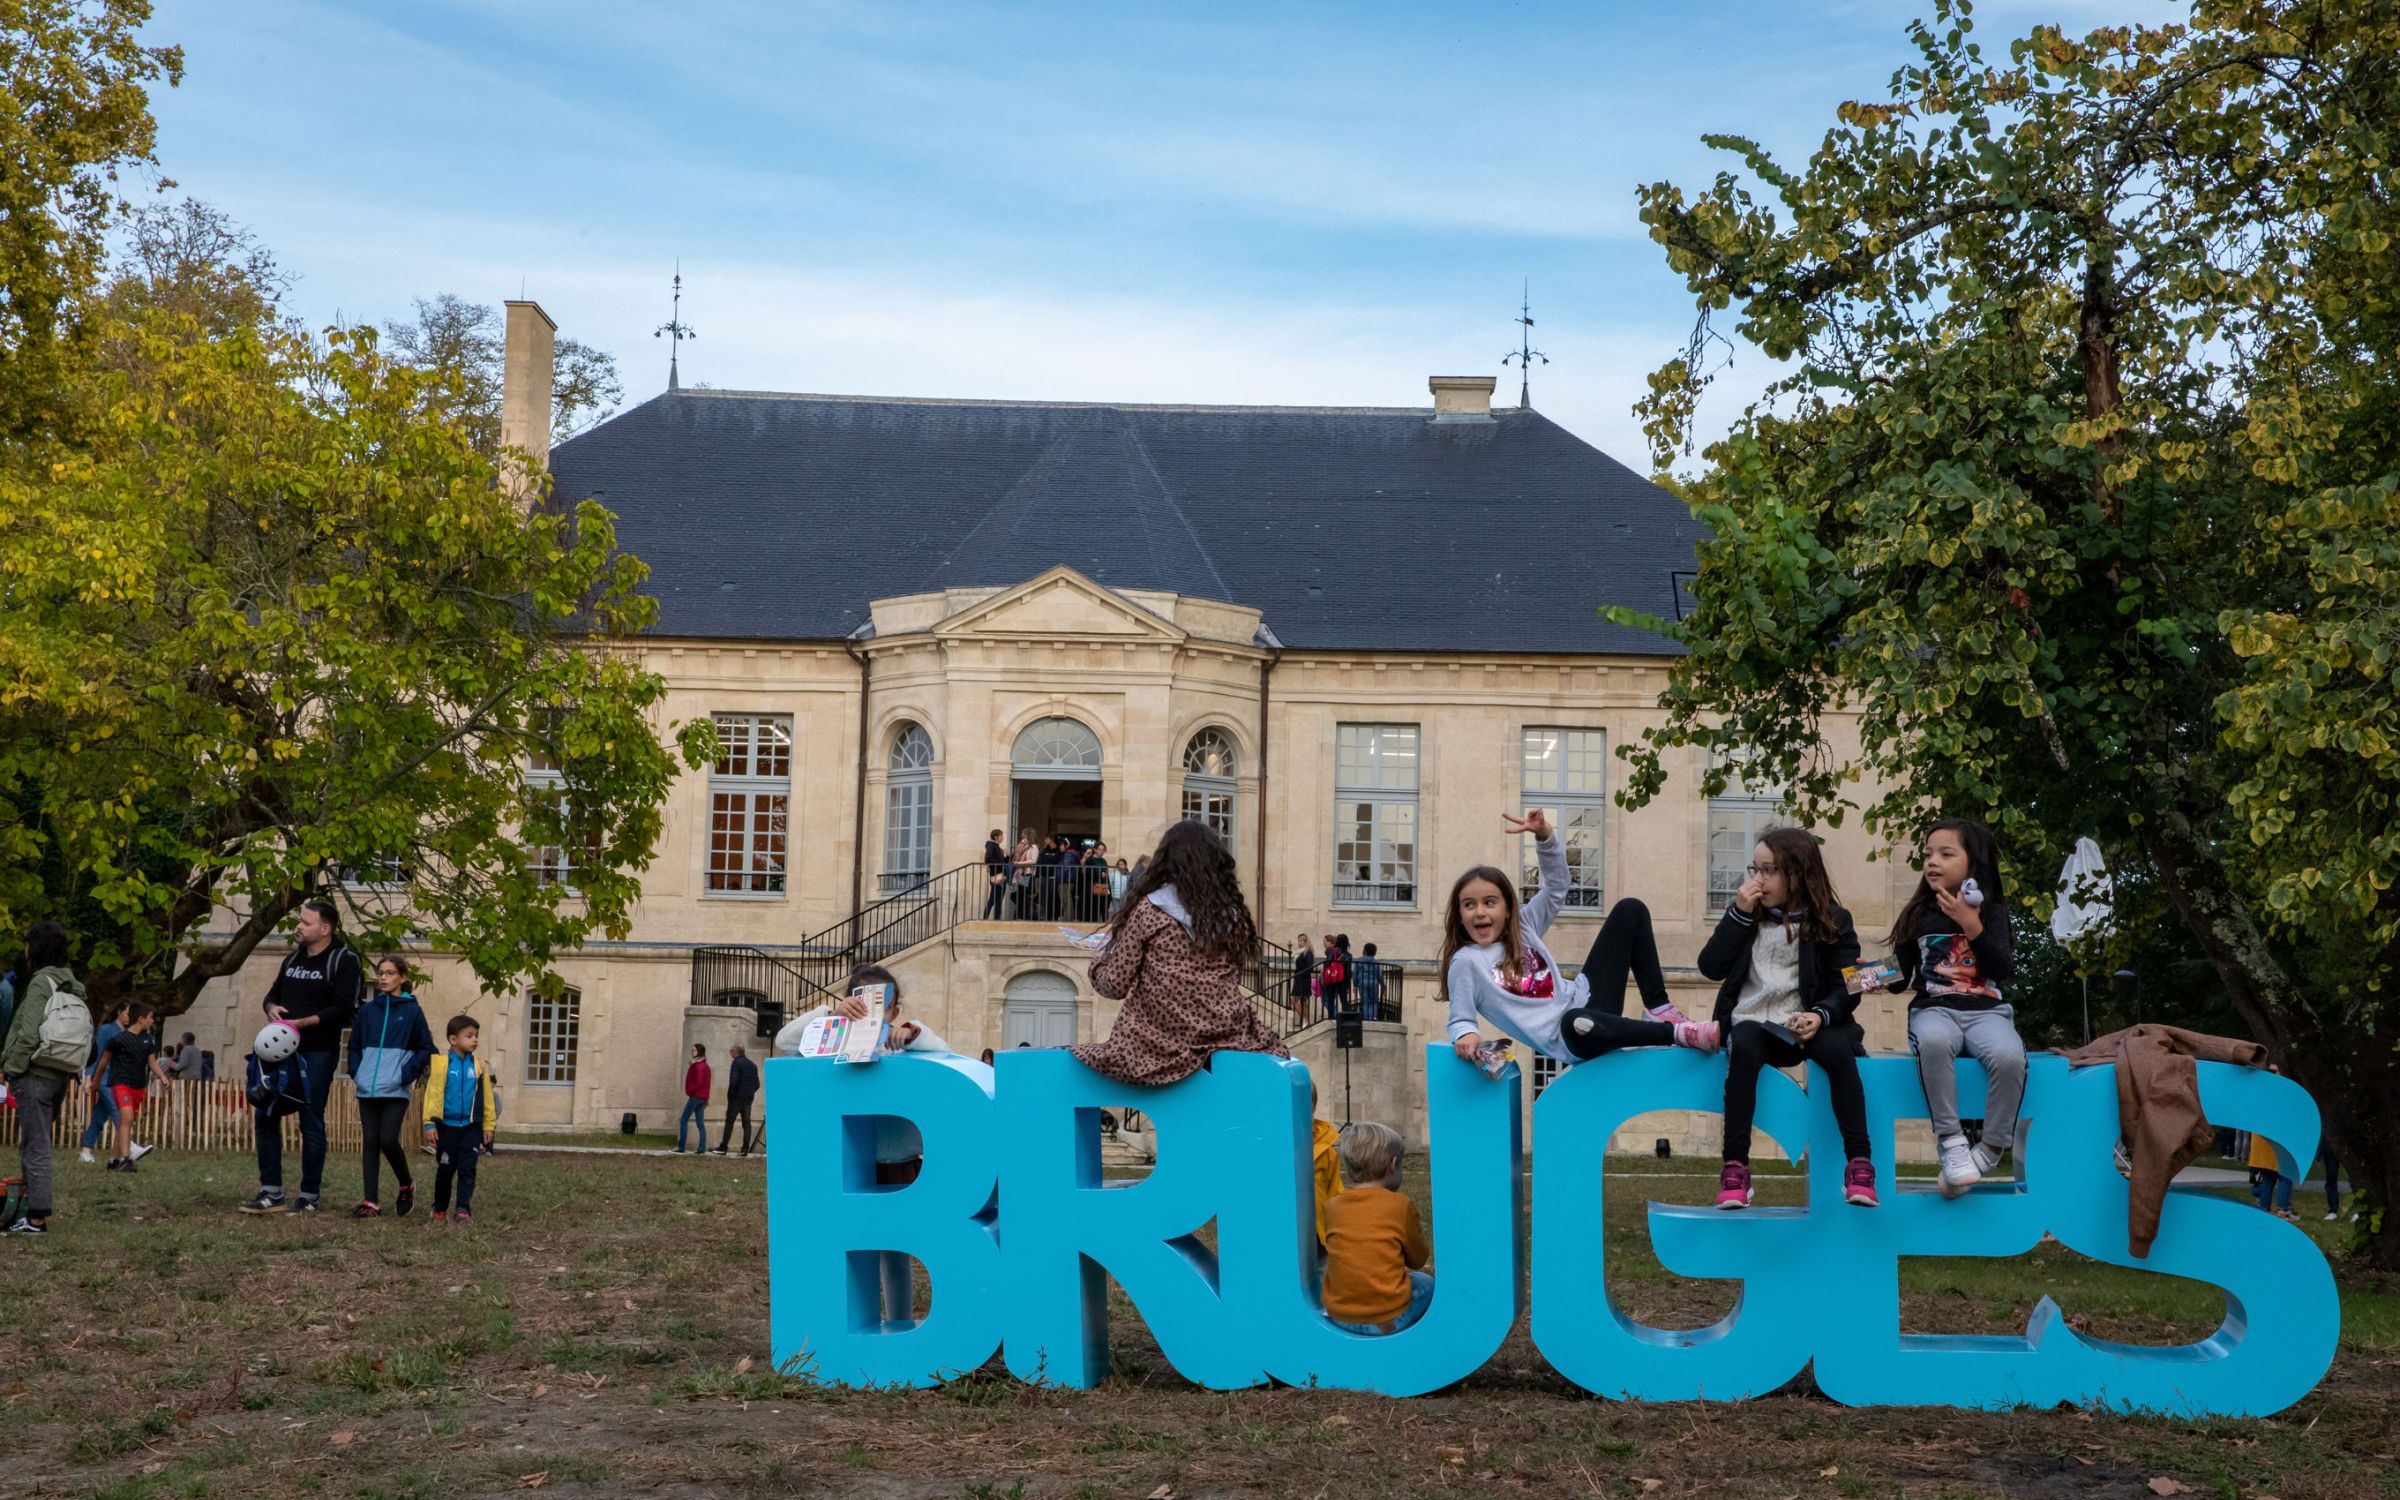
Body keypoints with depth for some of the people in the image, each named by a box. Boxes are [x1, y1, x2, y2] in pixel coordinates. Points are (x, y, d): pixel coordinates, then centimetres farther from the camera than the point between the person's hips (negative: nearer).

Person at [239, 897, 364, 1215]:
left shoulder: (344, 960, -8)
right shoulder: (294, 958, 16)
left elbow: (342, 1010, -17)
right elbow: (272, 995, 21)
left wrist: (301, 1023, -23)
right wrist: (272, 1008, -3)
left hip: (317, 1054, -7)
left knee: (311, 1123, -2)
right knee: (266, 1117, 4)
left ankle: (309, 1197, 5)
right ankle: (272, 1193, 11)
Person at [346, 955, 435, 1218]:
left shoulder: (412, 1010, 0)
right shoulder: (367, 1010, 10)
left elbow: (425, 1049, 2)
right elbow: (354, 1046, 18)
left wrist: (406, 1075, -8)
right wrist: (356, 1073, 4)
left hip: (396, 1090, -4)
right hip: (367, 1089, 4)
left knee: (388, 1140, -13)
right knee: (370, 1143, 4)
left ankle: (406, 1185, 12)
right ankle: (370, 1201, 7)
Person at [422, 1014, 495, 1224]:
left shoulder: (479, 1067, 3)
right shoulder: (442, 1063, -5)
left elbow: (487, 1098, 7)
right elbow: (432, 1094, -6)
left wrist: (488, 1126, 5)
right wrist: (429, 1124, -9)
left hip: (471, 1127, 1)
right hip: (446, 1126, -1)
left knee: (467, 1169, -4)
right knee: (445, 1169, 9)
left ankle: (463, 1209, -4)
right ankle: (440, 1210, 21)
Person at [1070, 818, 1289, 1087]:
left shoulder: (1147, 910, -2)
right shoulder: (1233, 915, 6)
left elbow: (1116, 986, 1)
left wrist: (1098, 963, 21)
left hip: (1157, 1048, -2)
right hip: (1223, 1039, 3)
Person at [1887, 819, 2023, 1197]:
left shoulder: (1991, 911, 8)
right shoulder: (1919, 915, 13)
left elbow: (2003, 970, -5)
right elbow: (1901, 976, 16)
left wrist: (1972, 927, -16)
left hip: (1985, 1011, 0)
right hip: (1934, 1009, 0)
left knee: (2009, 1056, -35)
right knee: (1933, 1041, -39)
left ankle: (1990, 1150, -15)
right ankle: (1950, 1141, -28)